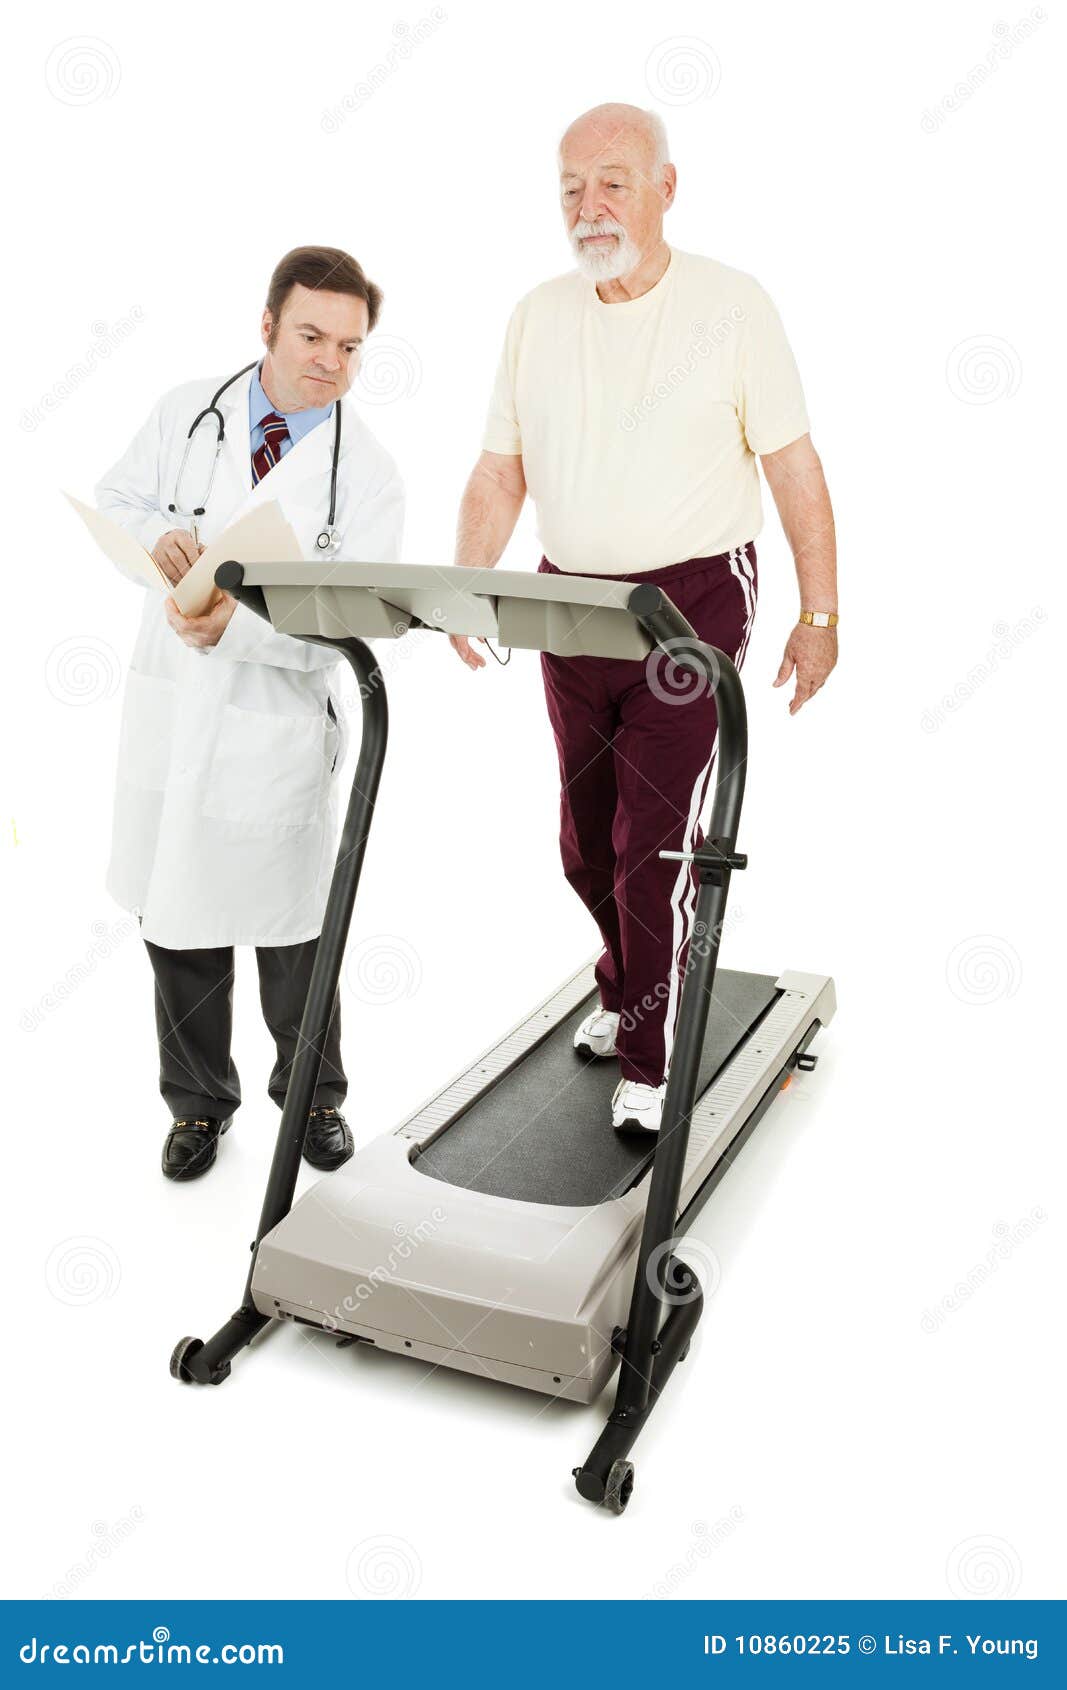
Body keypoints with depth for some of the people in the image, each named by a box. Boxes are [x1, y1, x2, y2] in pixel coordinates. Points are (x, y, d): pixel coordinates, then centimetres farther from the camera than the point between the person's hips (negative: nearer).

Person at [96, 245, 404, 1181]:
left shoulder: (370, 475, -6)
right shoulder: (189, 411, 4)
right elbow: (113, 502, 11)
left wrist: (234, 627, -30)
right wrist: (158, 534, -14)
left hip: (279, 718, -3)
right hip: (170, 705, 3)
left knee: (289, 930, 9)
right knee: (176, 922, 13)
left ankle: (314, 1096, 33)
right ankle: (199, 1102, 34)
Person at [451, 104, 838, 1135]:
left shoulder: (732, 305, -2)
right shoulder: (536, 317, 9)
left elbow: (794, 468, -3)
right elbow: (499, 473, 10)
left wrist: (819, 614, -7)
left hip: (692, 597, -4)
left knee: (656, 837, -8)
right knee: (587, 837, 12)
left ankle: (653, 1059, 6)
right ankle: (626, 985, 36)